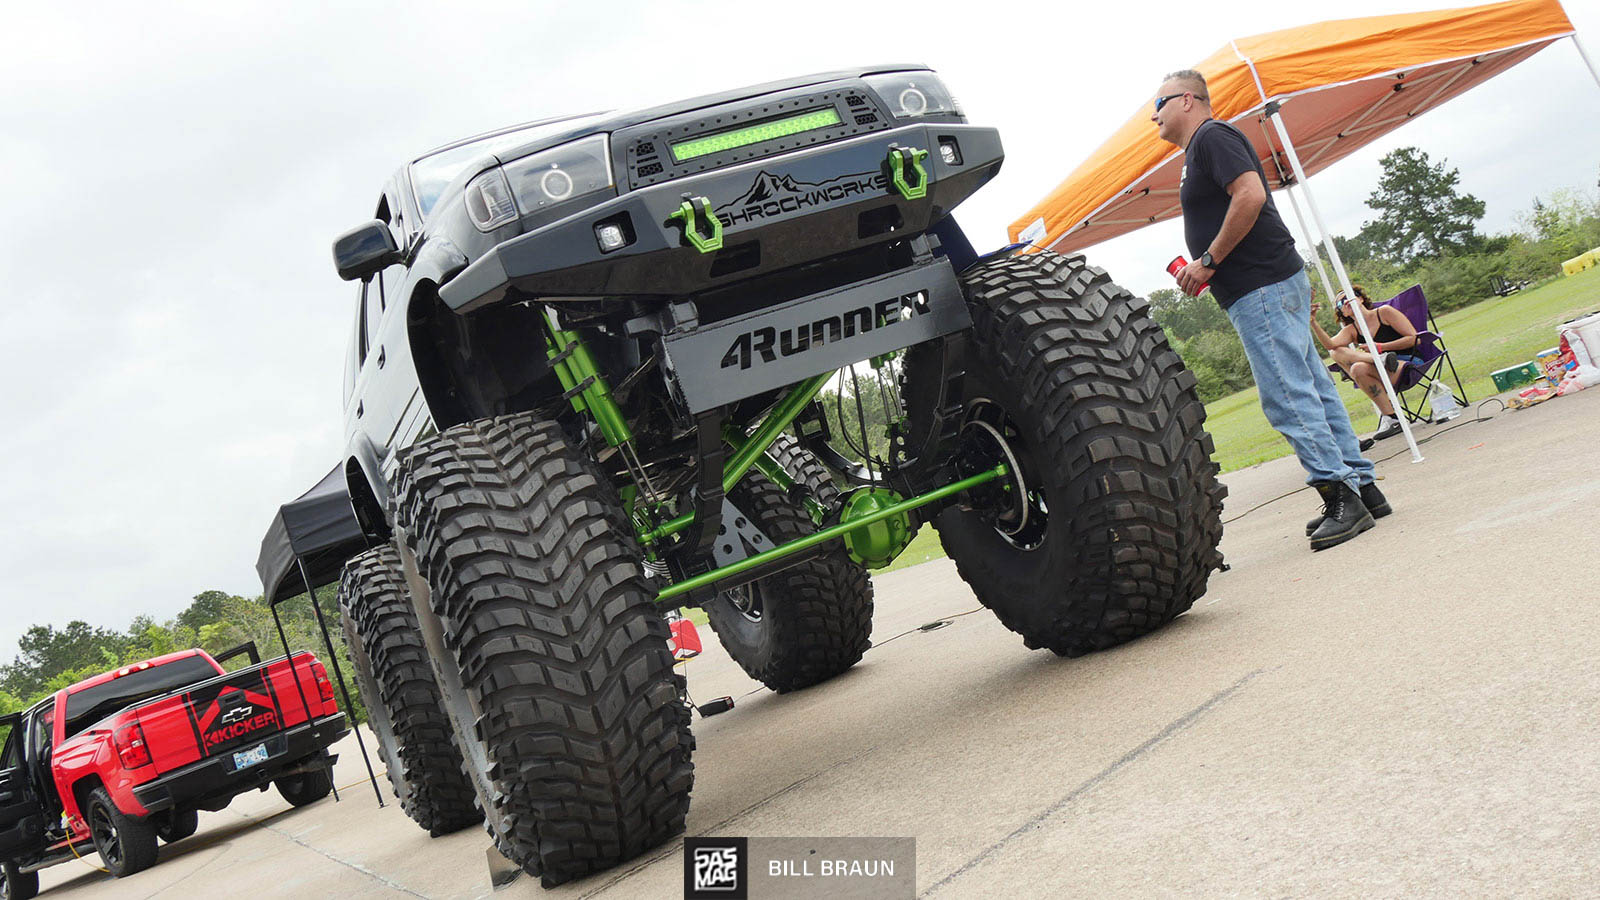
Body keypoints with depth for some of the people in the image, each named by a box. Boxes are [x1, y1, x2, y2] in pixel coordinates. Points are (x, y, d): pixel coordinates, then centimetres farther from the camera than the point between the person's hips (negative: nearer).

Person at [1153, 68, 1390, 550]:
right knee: (1314, 391, 10)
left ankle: (1341, 495, -10)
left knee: (1287, 396, -12)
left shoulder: (1212, 136, -7)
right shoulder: (1199, 149, 24)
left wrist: (1208, 261, -17)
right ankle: (1362, 487, 14)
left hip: (1263, 288, -11)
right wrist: (1205, 271, 14)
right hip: (1272, 283, 11)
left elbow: (1251, 195, -22)